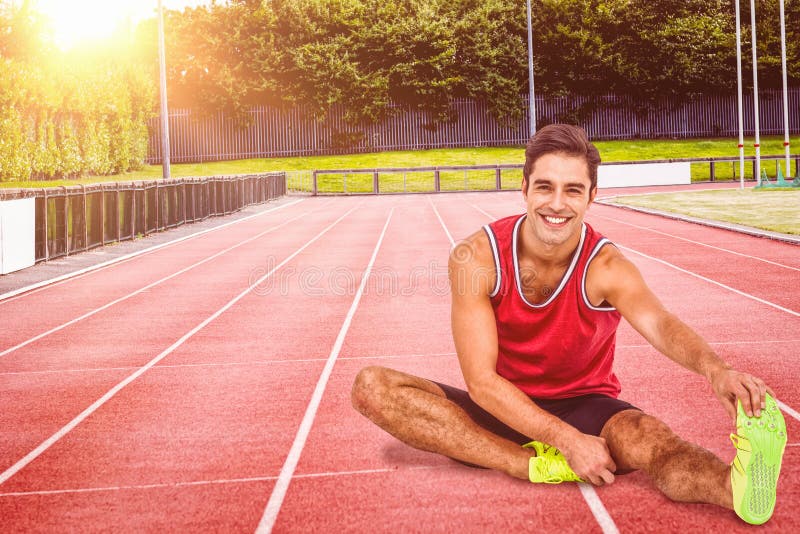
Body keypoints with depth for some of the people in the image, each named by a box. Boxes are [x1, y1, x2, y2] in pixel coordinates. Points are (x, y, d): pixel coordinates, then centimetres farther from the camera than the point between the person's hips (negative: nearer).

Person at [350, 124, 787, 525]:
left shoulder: (605, 268, -16)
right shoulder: (477, 257, -16)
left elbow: (658, 324, -37)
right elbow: (480, 379, -20)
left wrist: (714, 369, -60)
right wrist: (567, 441, -31)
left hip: (583, 406, -1)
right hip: (504, 408, 2)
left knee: (650, 439, -34)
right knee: (372, 387, -23)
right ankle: (537, 465, -32)